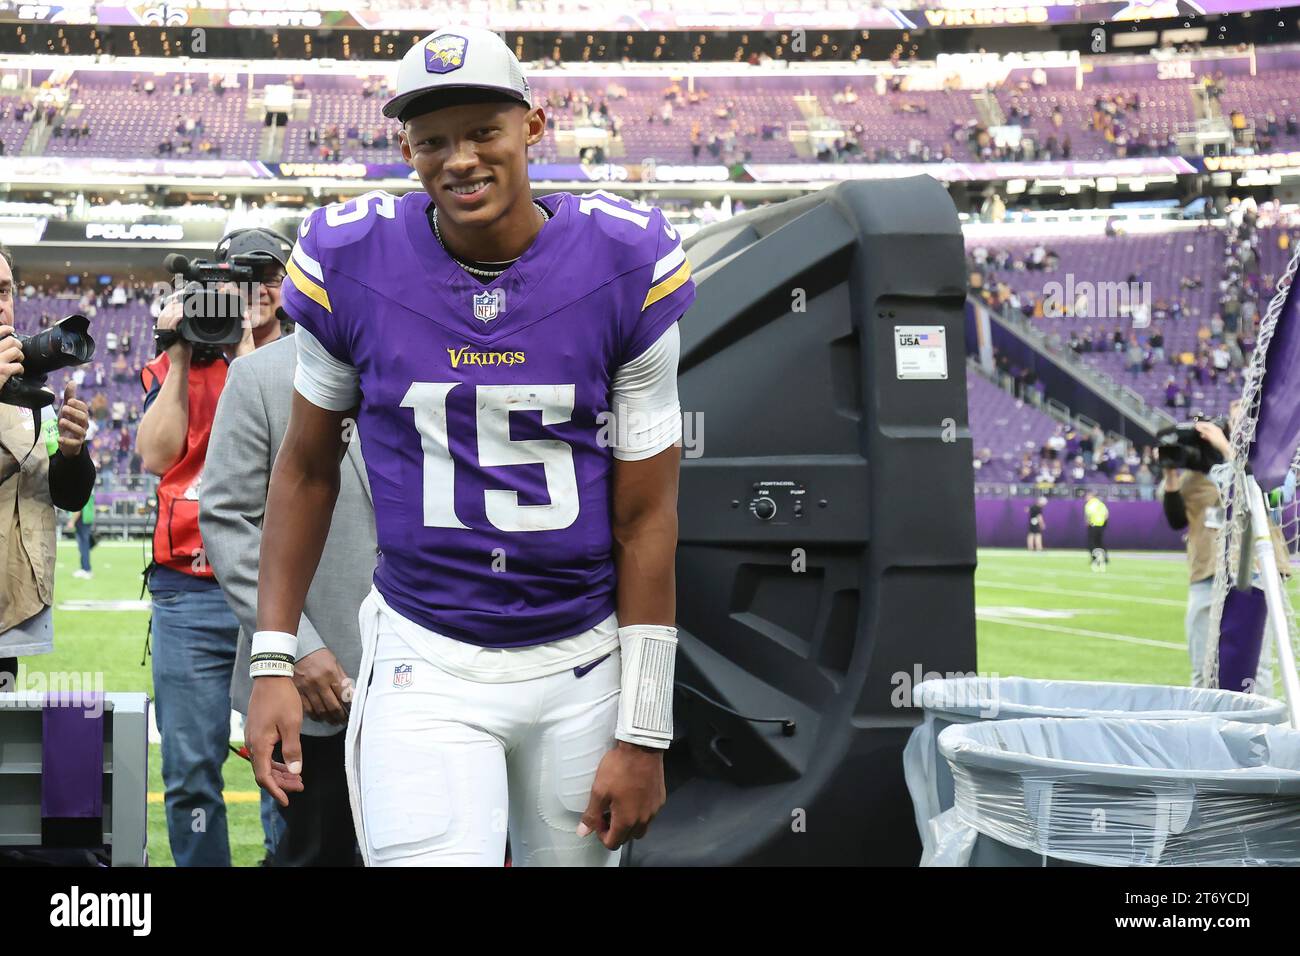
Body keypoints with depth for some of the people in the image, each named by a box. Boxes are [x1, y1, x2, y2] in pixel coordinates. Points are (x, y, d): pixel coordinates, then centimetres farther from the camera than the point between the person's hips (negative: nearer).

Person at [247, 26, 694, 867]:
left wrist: (643, 732, -4)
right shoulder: (350, 263, -7)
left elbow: (645, 516, -4)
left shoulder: (627, 267, -9)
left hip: (582, 659, 1)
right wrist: (274, 660, 3)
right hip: (425, 661, -1)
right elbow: (308, 466, 7)